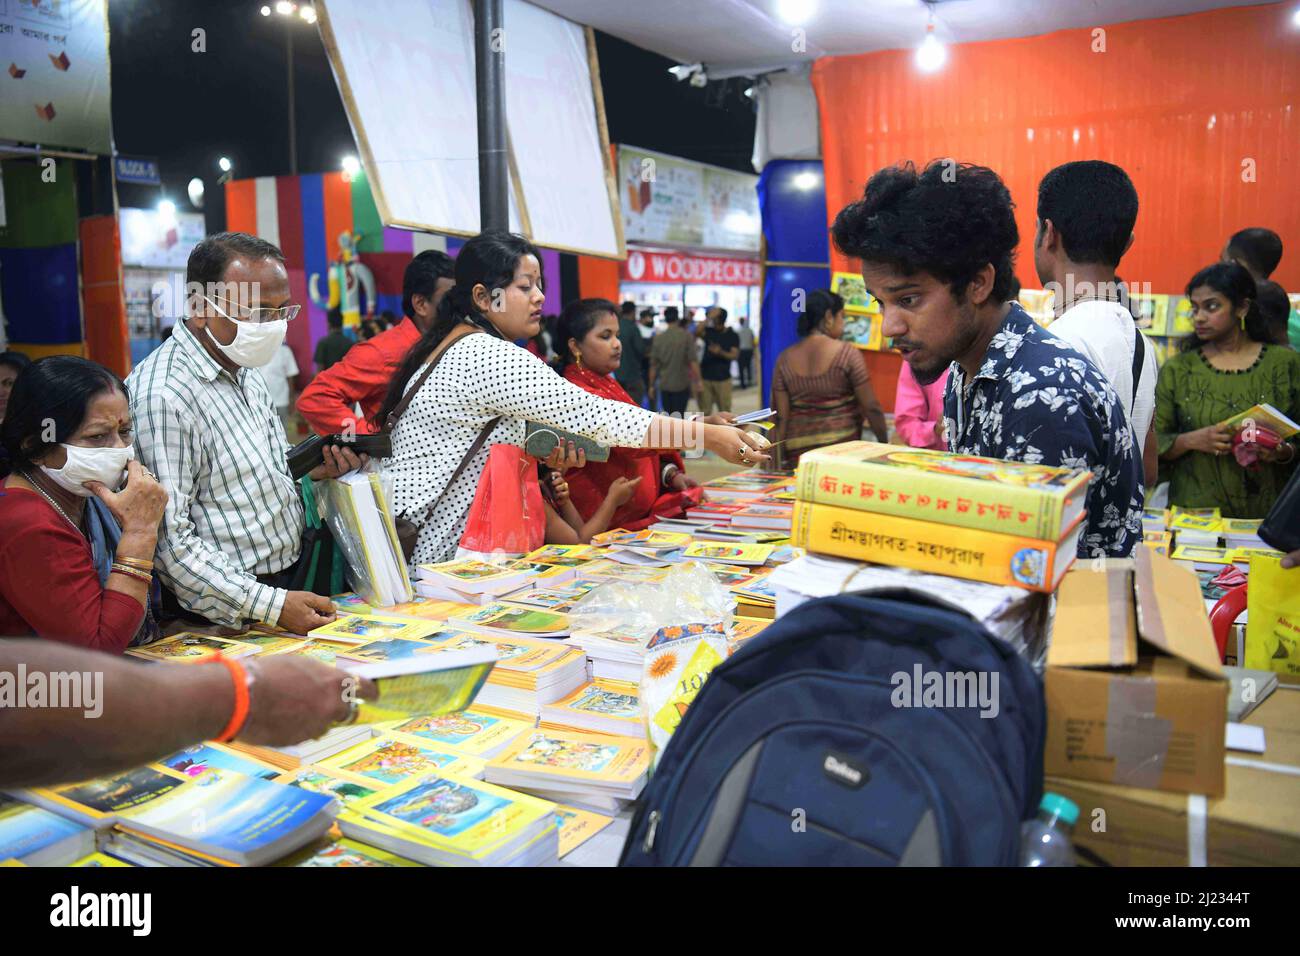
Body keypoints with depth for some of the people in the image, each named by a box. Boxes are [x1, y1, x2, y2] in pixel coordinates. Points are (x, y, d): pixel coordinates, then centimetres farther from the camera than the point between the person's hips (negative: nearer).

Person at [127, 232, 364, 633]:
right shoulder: (162, 396, -18)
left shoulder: (245, 372, 12)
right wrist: (270, 605, -24)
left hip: (285, 582, 8)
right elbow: (170, 542, -20)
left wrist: (312, 468, 6)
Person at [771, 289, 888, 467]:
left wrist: (778, 460, 7)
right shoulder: (847, 353, -5)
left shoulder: (785, 359, 4)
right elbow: (871, 407, -4)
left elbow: (780, 417, 3)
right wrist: (885, 444, 7)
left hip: (797, 456, 4)